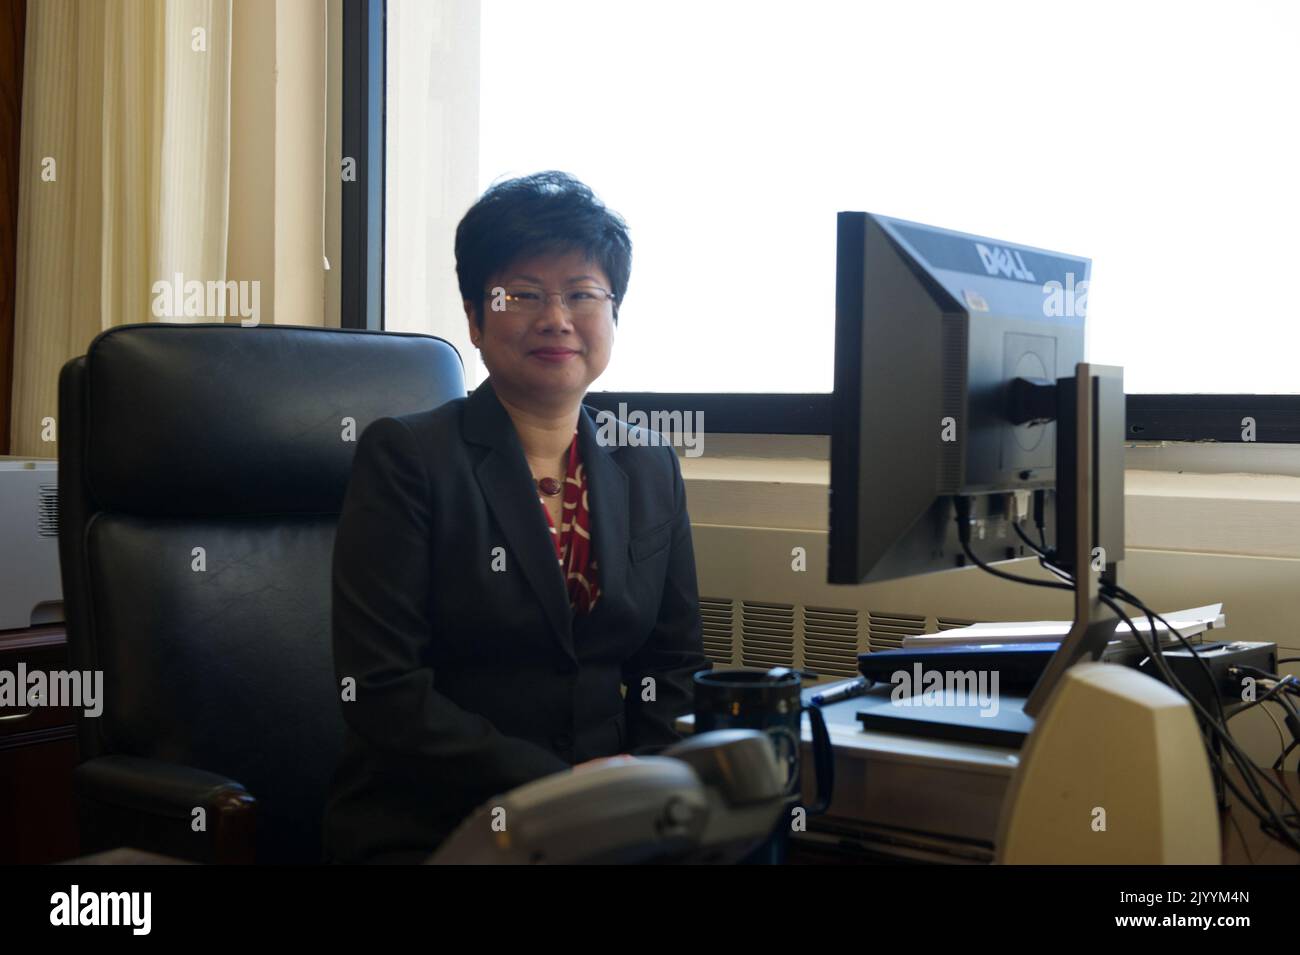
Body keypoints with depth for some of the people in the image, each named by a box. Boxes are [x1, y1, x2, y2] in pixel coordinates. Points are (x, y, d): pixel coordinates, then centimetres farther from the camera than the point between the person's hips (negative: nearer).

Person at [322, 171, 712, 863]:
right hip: (425, 828, -4)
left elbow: (676, 664, 14)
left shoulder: (650, 469, 12)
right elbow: (382, 693, -10)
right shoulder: (403, 456, -3)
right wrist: (560, 781, -16)